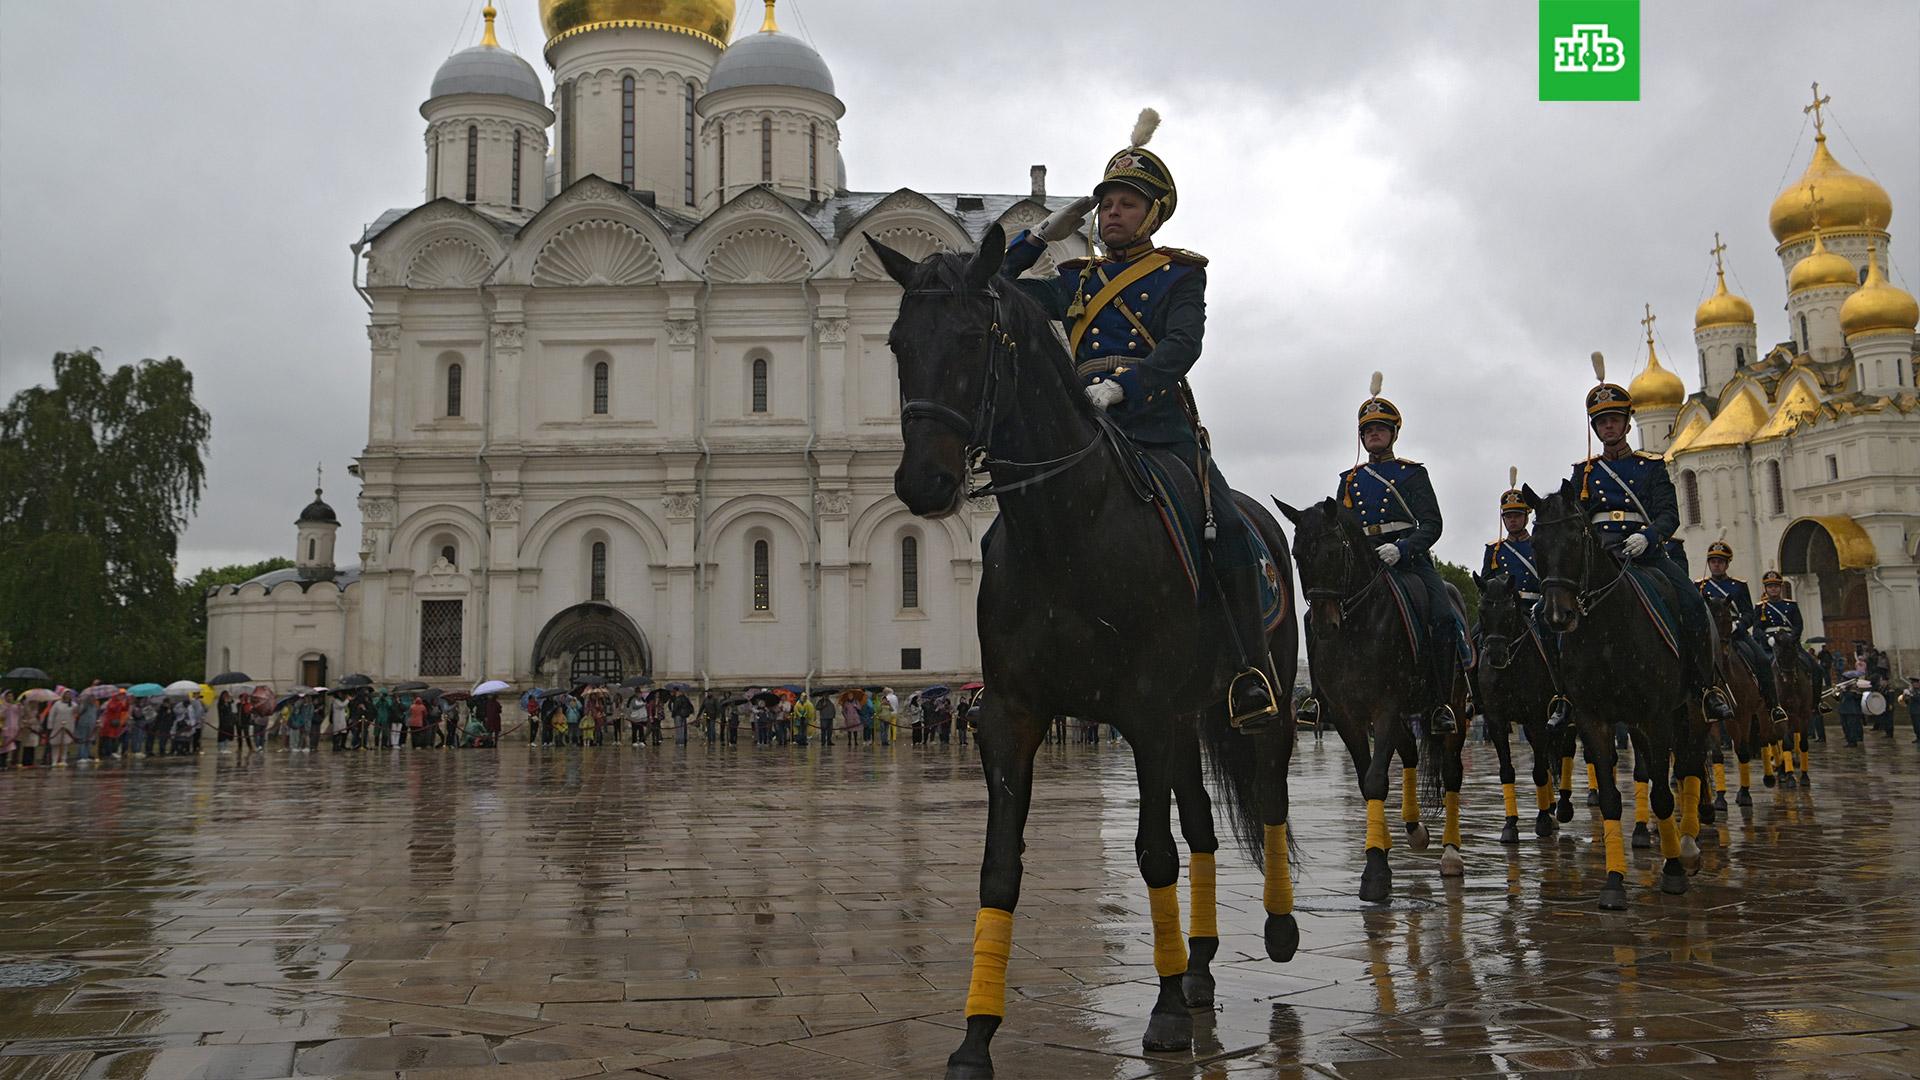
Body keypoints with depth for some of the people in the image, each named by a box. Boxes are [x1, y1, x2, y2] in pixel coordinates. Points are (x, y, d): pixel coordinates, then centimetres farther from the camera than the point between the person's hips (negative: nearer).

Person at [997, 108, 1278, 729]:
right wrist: (1042, 235, 18)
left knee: (1228, 530, -24)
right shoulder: (1077, 280, 24)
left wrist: (1119, 387, -25)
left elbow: (1181, 348, -8)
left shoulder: (1180, 275, 10)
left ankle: (1252, 670, -16)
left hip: (1159, 423, -4)